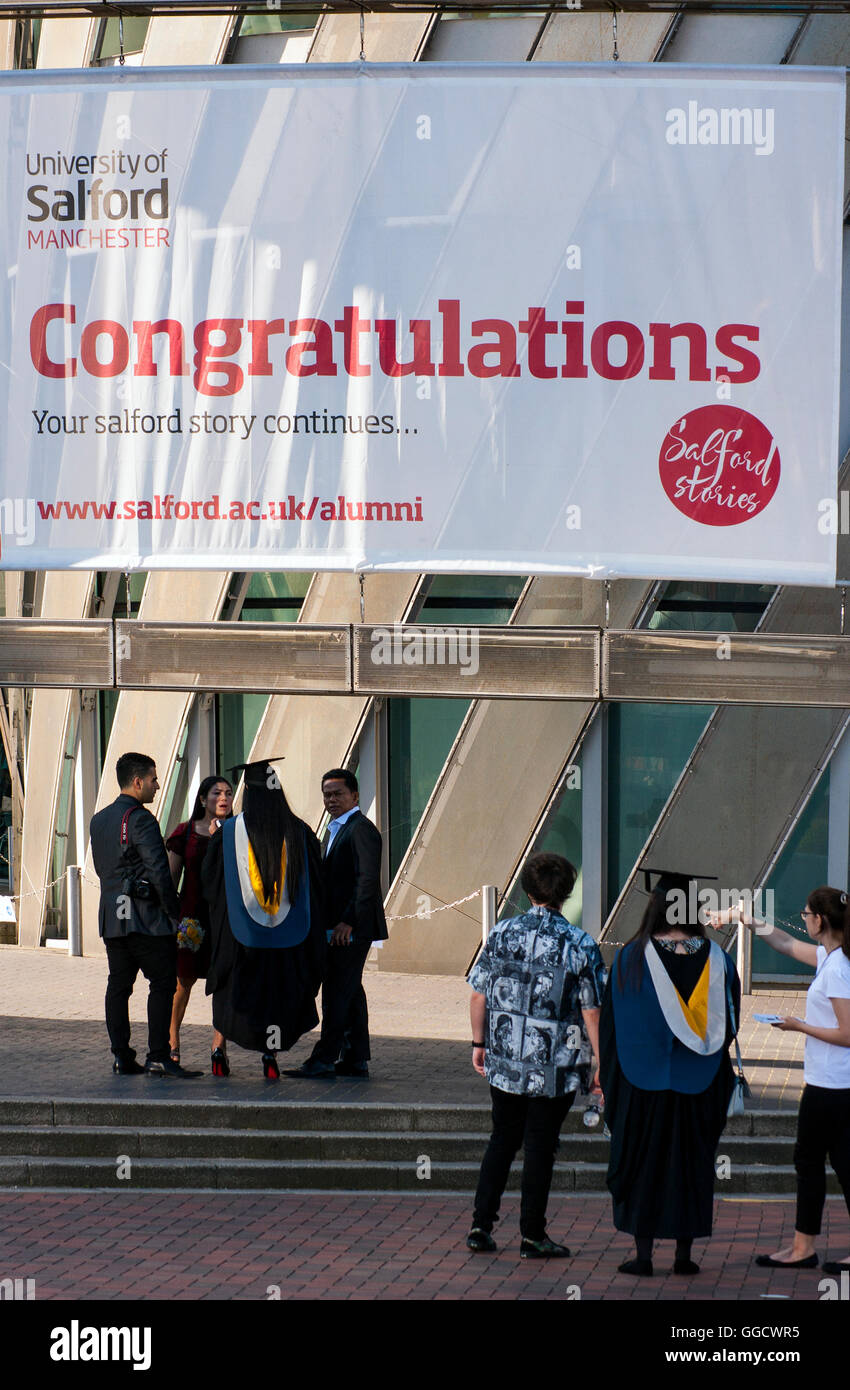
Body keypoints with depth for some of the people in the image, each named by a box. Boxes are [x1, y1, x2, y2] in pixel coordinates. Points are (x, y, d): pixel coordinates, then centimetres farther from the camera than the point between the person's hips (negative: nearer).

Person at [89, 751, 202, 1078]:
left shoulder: (99, 820, 14)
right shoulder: (140, 819, -13)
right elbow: (158, 871, -17)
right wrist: (174, 912, -10)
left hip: (111, 916, 8)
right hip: (145, 917, -8)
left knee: (118, 984, 8)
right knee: (162, 983, -5)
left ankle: (121, 1056, 8)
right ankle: (159, 1056, -10)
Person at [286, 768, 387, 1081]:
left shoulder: (361, 829, -13)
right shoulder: (334, 830, 18)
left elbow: (367, 880, -21)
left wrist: (349, 921, -24)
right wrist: (325, 922, 15)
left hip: (353, 927, -10)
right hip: (338, 926, 10)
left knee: (338, 991, -9)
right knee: (349, 990, 12)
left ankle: (323, 1060, -8)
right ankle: (356, 1060, 17)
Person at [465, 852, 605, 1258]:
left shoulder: (501, 934, -2)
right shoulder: (580, 945, -11)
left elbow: (479, 996, 2)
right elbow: (591, 1011, -10)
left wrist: (479, 1043, 15)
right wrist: (600, 1063, -2)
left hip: (504, 1061, 3)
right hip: (555, 1068, -3)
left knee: (502, 1140, 17)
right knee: (540, 1147, 7)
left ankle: (481, 1225, 14)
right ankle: (532, 1235, 11)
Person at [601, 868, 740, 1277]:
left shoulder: (630, 959, -9)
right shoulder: (715, 960, -4)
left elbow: (610, 1026, -3)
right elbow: (728, 1025, 4)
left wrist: (610, 1079, 7)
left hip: (643, 1083, -2)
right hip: (697, 1087, 2)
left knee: (640, 1165, 7)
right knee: (690, 1164, 11)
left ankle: (642, 1253, 6)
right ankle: (684, 1254, 12)